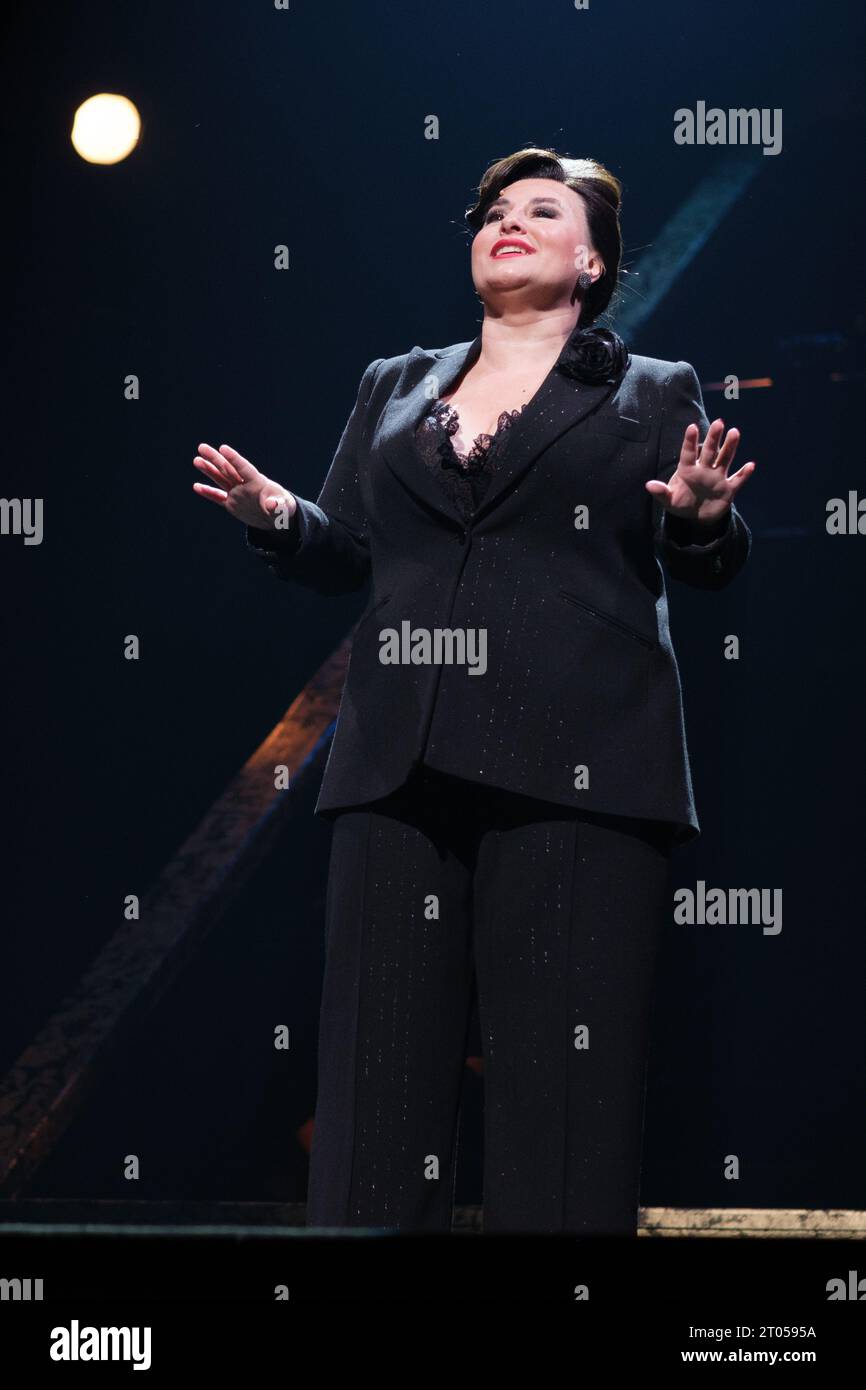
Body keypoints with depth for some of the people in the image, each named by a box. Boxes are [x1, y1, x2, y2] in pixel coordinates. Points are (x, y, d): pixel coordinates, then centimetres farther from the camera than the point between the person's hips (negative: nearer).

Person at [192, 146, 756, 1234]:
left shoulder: (653, 395, 15)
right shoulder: (393, 389, 23)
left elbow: (712, 568, 9)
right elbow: (345, 554, 19)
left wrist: (699, 521, -13)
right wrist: (277, 518, -1)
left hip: (575, 775, -3)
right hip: (400, 768, 3)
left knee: (565, 1080, -5)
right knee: (380, 1060, 1)